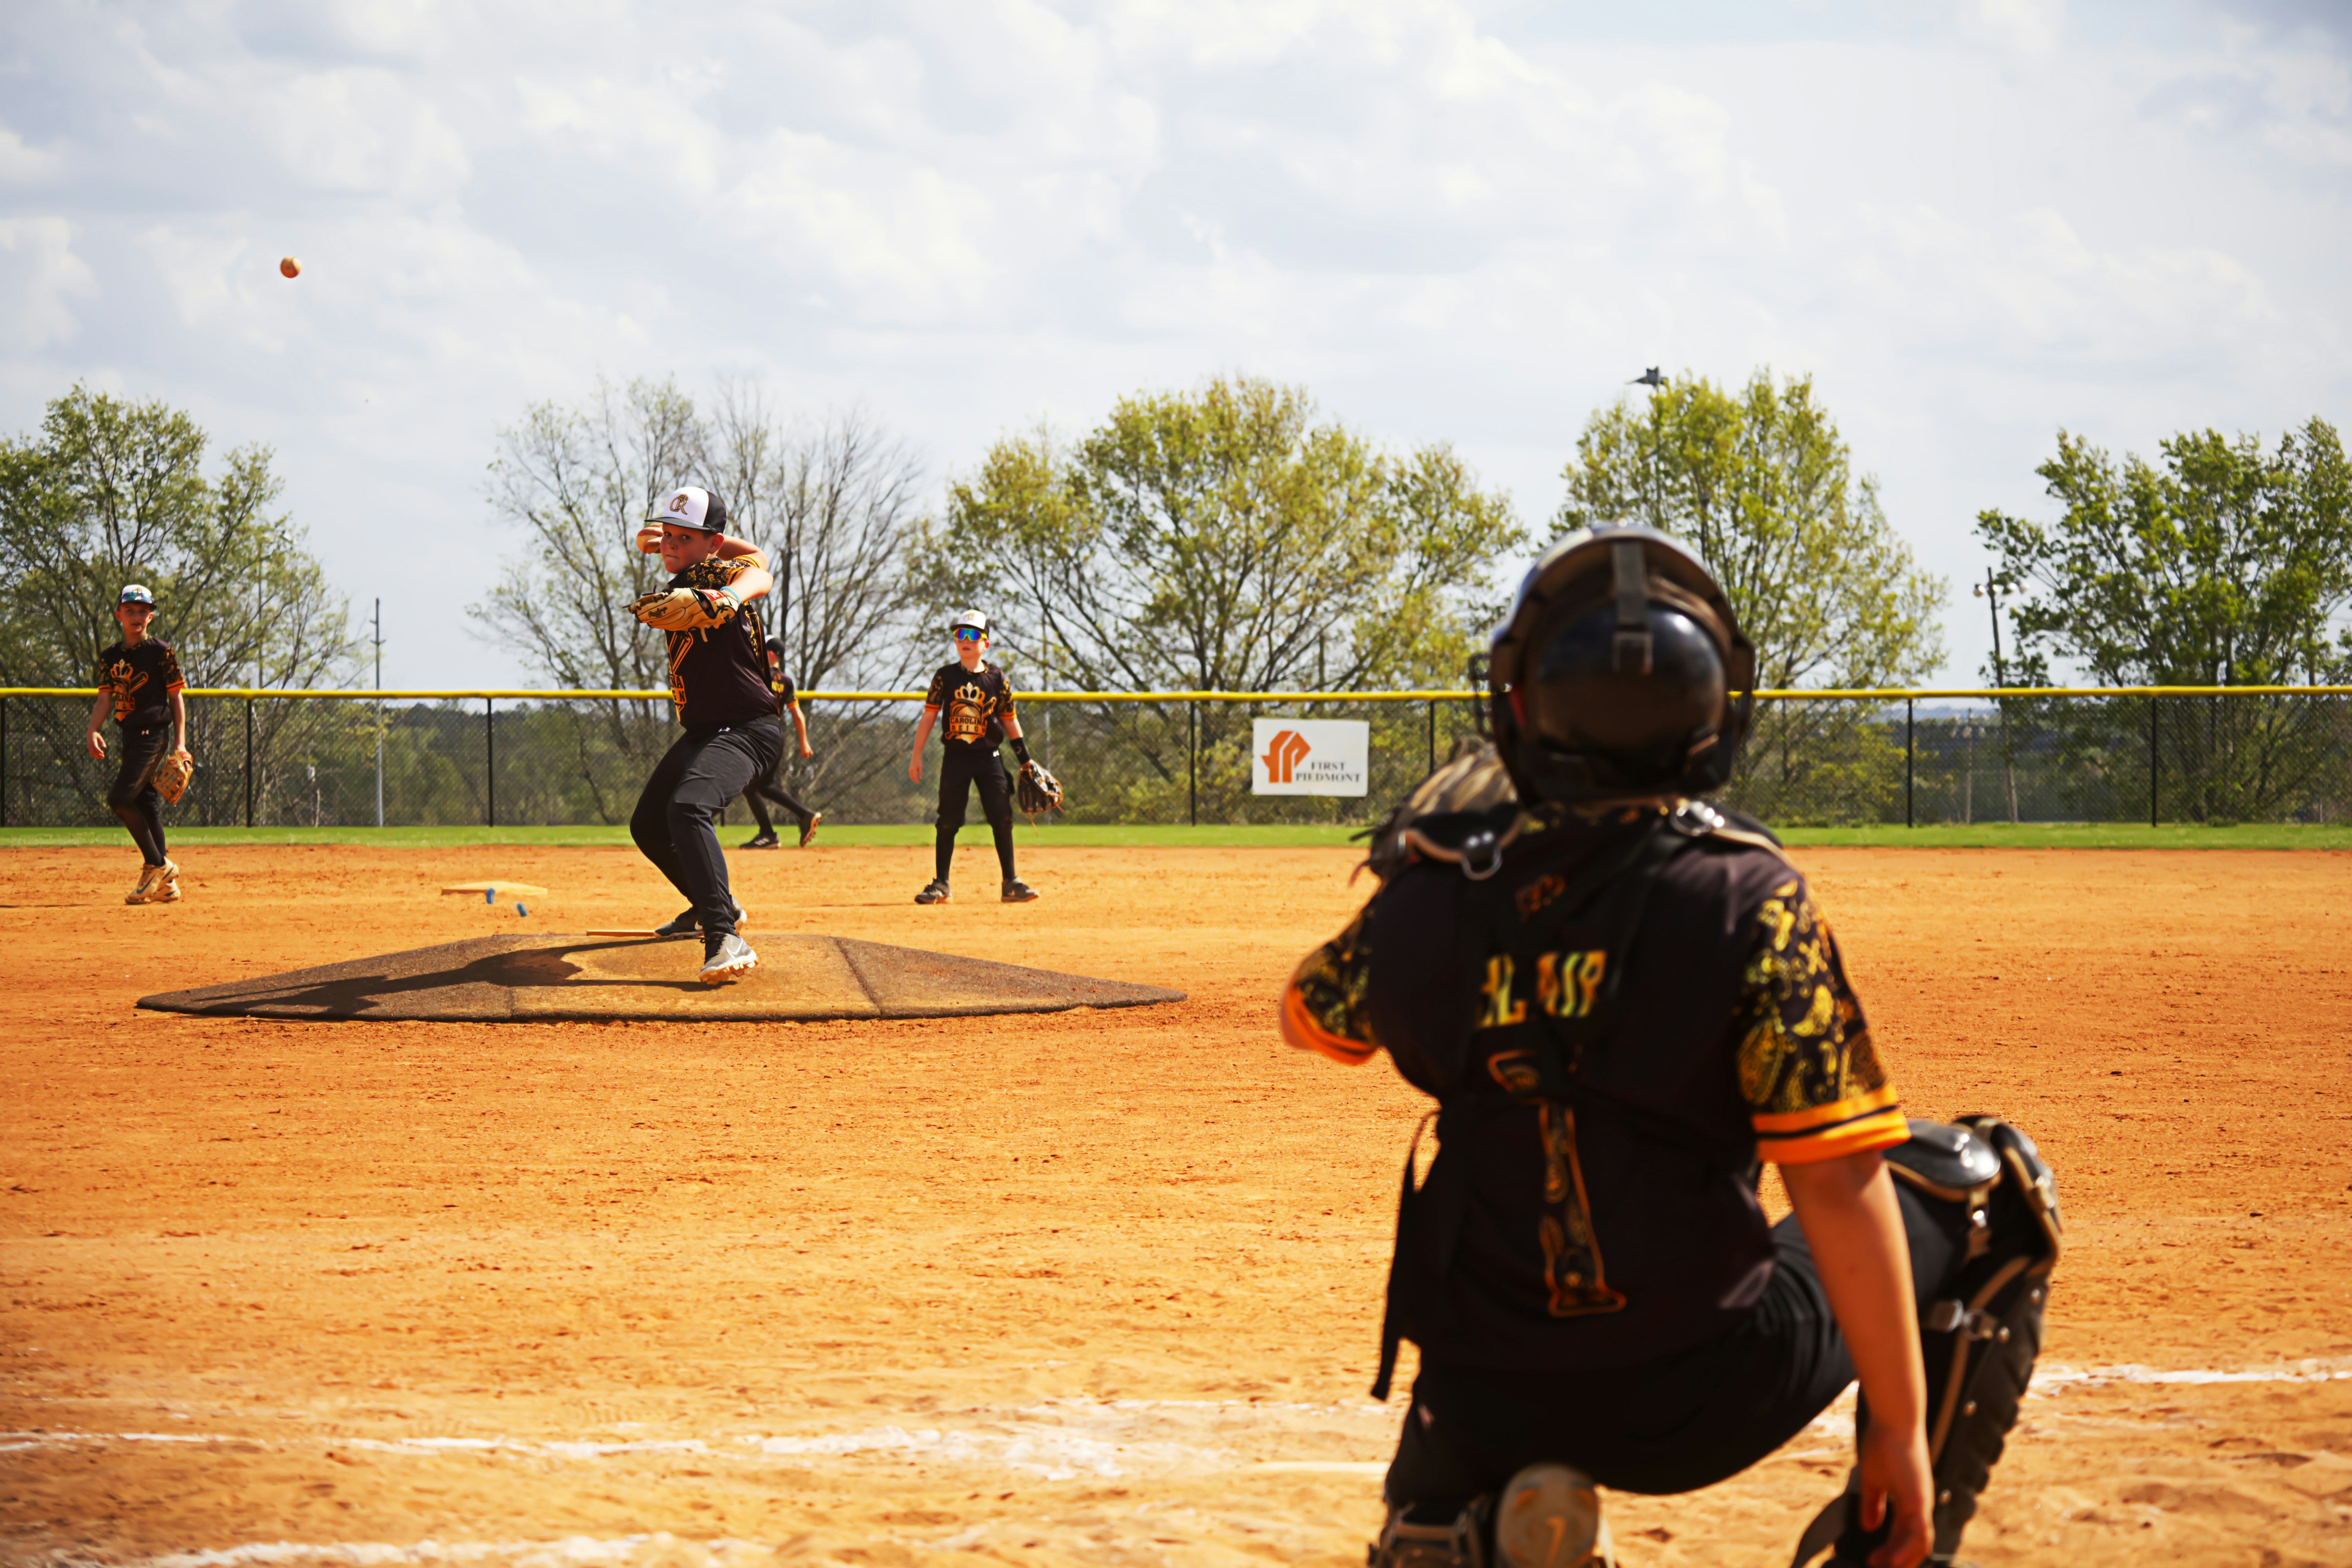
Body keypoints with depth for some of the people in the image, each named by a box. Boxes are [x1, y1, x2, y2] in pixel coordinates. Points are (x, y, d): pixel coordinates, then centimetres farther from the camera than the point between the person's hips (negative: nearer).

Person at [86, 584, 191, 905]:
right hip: (131, 736, 7)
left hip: (154, 734, -7)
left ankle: (158, 866, -7)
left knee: (121, 799, -17)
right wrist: (93, 731, -10)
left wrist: (180, 743, -8)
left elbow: (176, 698, -2)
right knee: (147, 805, 7)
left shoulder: (161, 652, -3)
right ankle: (165, 884, 9)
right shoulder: (111, 658, 13)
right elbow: (105, 699, 9)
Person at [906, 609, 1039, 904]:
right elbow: (929, 716, 4)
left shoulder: (997, 679, 3)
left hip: (989, 757, 0)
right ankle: (941, 885, 5)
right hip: (955, 757, 0)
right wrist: (917, 756, -1)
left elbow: (1010, 722, 9)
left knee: (1002, 819, -3)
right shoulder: (945, 677, 2)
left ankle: (1011, 884, 4)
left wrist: (1026, 761, 8)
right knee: (948, 821, -1)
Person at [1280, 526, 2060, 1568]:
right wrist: (1898, 1429, -11)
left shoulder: (1431, 903, -5)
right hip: (1696, 1404, -2)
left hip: (1489, 1409, 3)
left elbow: (1306, 1018, 19)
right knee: (1988, 1187, 19)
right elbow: (1835, 1188, -17)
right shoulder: (1746, 901, -15)